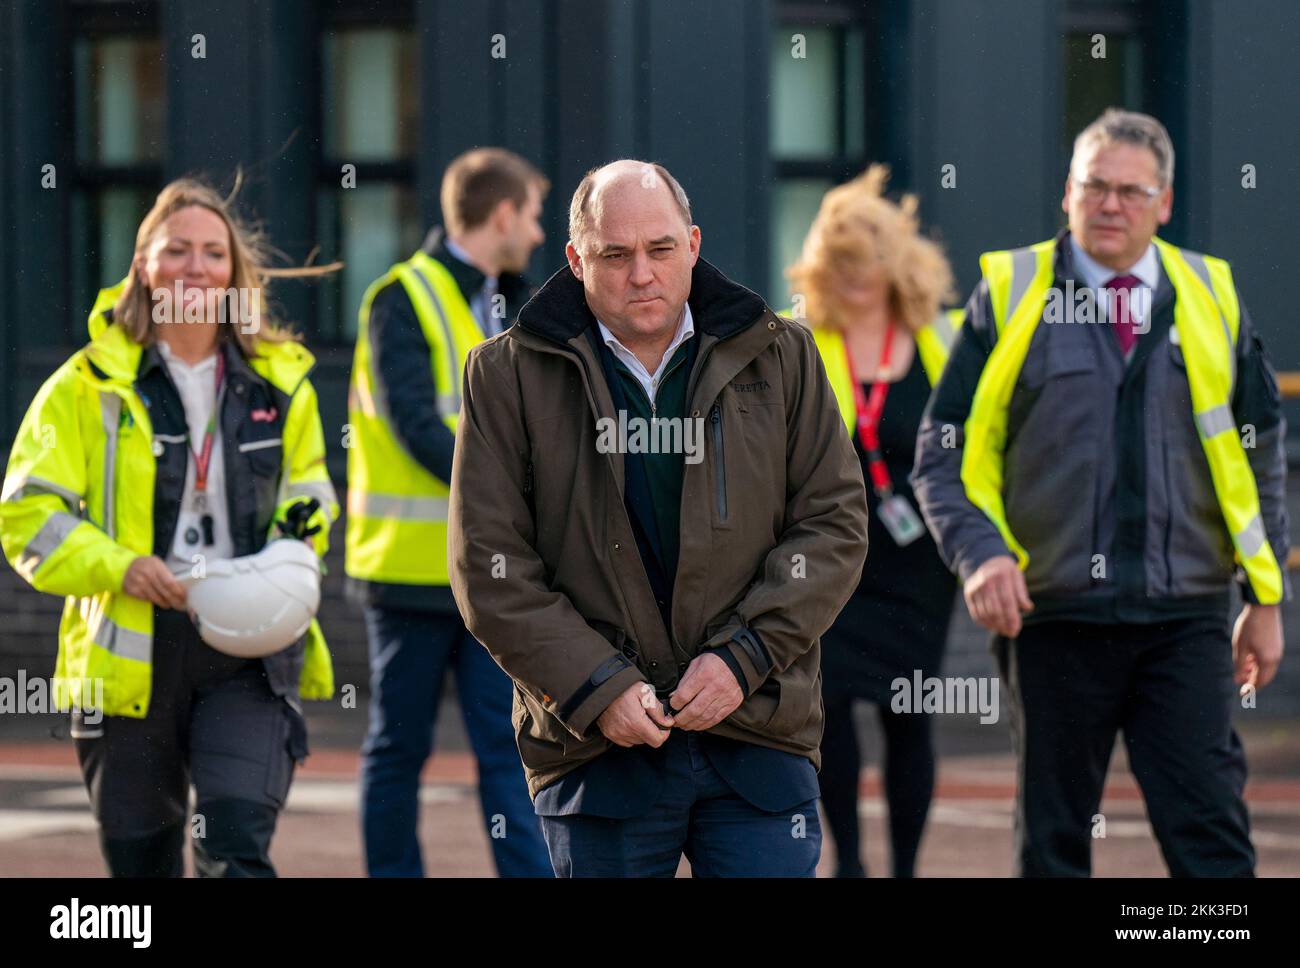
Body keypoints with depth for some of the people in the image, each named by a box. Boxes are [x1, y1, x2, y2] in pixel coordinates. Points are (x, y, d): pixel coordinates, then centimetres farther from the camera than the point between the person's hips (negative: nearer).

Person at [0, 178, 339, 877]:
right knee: (141, 863, 8)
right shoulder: (90, 385, 0)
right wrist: (119, 565, -20)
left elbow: (306, 503, 24)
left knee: (237, 845, -17)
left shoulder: (280, 383, 10)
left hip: (250, 649, 1)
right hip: (128, 654, -1)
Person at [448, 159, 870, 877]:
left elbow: (836, 523, 5)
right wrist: (597, 688, -11)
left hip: (761, 733, 1)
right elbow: (488, 566, -1)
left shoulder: (780, 358, 8)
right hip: (594, 751, -1)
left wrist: (742, 658, -8)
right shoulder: (508, 376, 3)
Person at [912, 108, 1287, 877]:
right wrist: (981, 554, -15)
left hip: (1187, 617, 1)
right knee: (1053, 839, 6)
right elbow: (945, 457, 3)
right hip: (1054, 614, -1)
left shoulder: (1211, 299, 9)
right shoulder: (1010, 297, 3)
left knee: (1210, 829, -6)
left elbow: (1260, 457, 14)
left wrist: (1266, 598, 10)